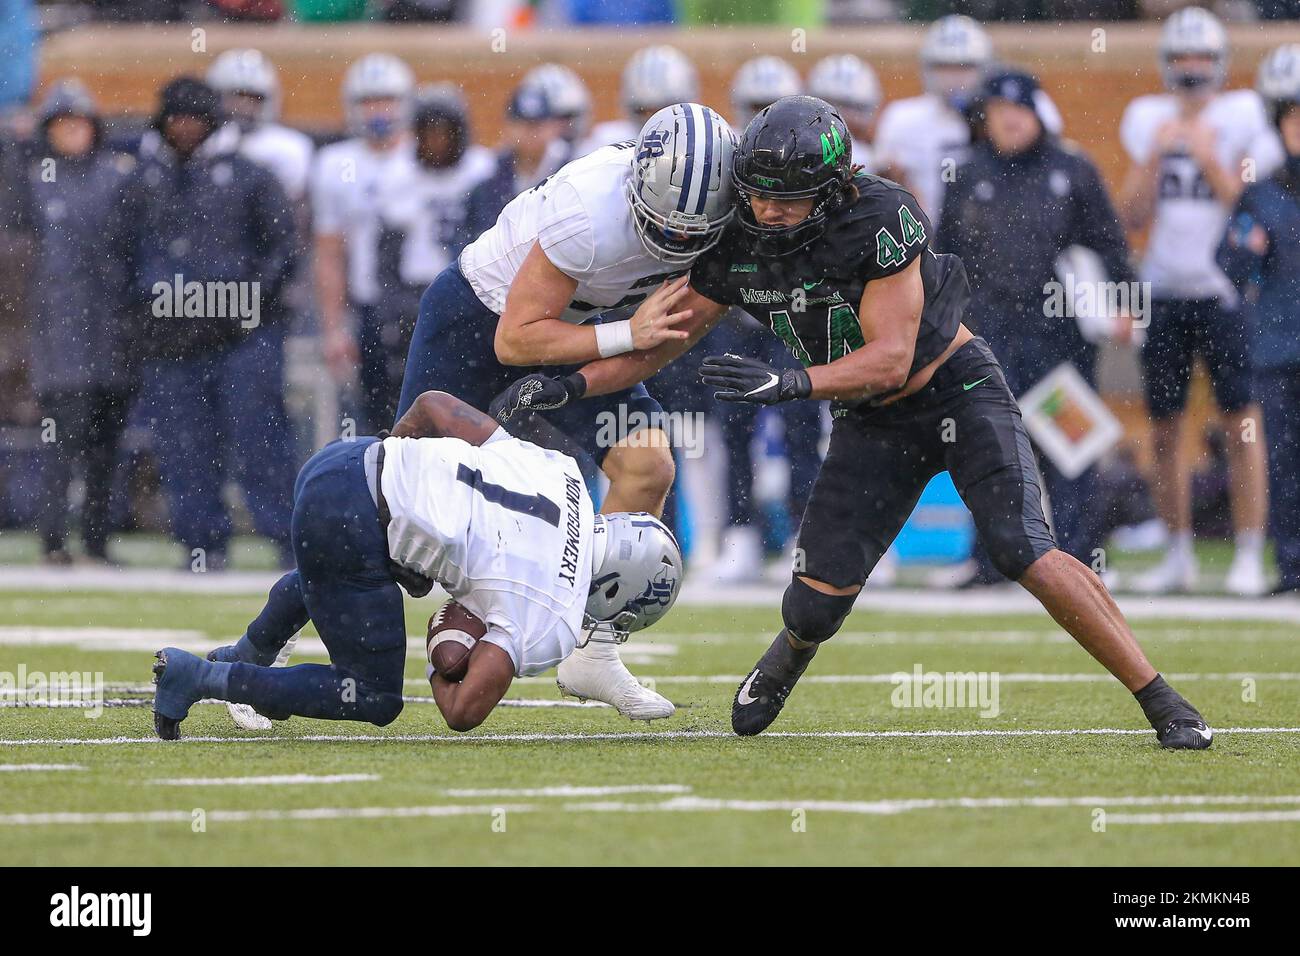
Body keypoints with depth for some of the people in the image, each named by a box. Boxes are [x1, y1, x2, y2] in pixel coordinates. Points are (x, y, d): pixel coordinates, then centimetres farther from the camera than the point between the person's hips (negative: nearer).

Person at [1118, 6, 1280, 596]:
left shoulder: (1241, 117, -1)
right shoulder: (1147, 121, 7)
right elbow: (1133, 217, 4)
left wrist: (1211, 160, -15)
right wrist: (1154, 156, -9)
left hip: (1222, 289, -3)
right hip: (1163, 289, 3)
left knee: (1241, 422, -8)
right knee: (1164, 429, 6)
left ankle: (1250, 555, -5)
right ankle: (1178, 555, 15)